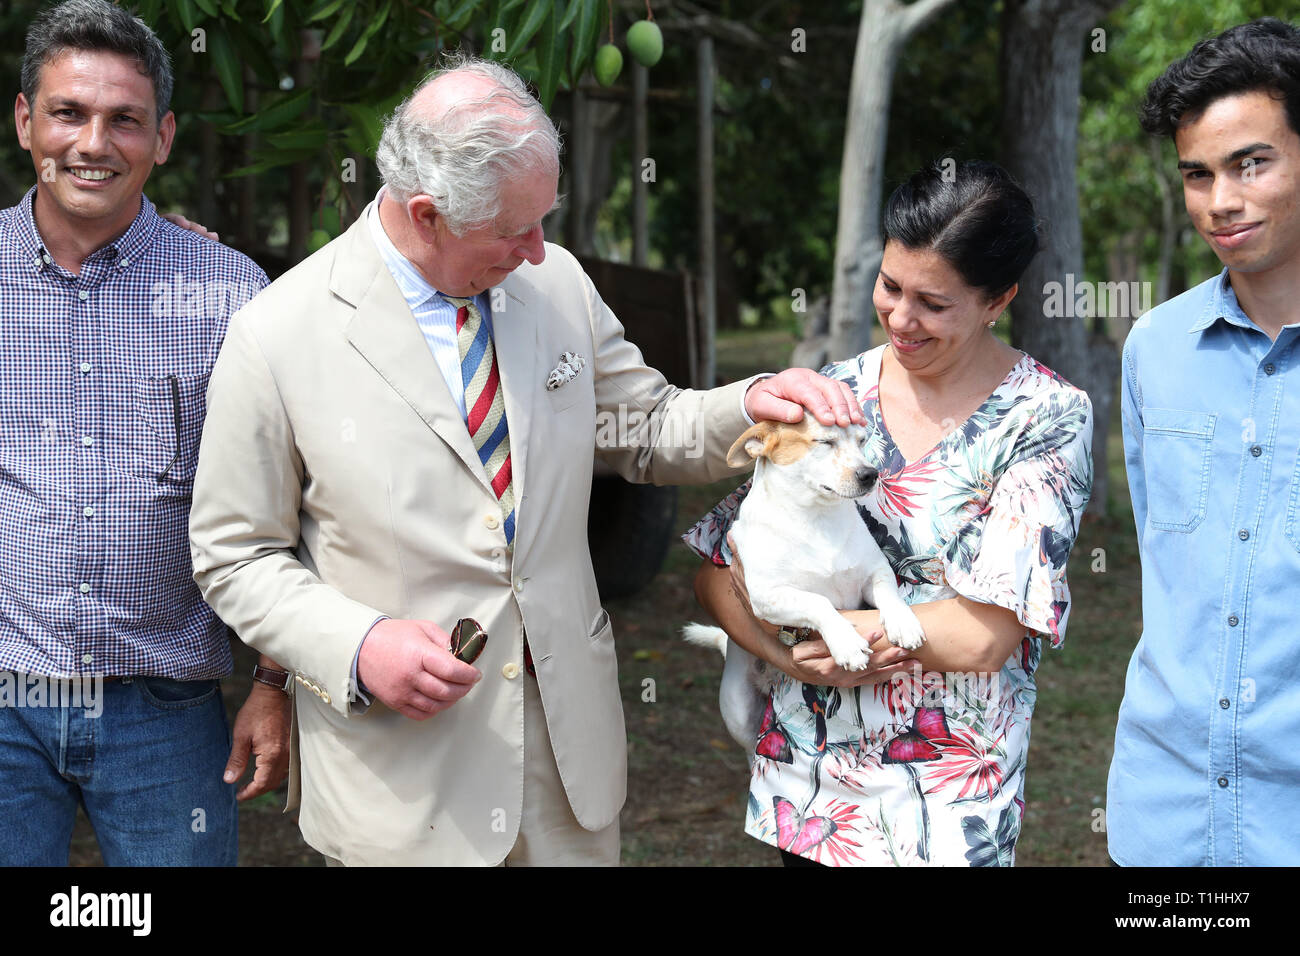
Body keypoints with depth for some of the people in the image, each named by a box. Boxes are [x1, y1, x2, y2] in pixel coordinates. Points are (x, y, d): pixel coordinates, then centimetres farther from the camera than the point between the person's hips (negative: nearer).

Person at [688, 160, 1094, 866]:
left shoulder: (1045, 417, -10)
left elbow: (982, 636, -18)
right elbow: (714, 573, 2)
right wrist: (794, 655, -16)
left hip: (948, 806, -3)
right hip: (802, 777, 3)